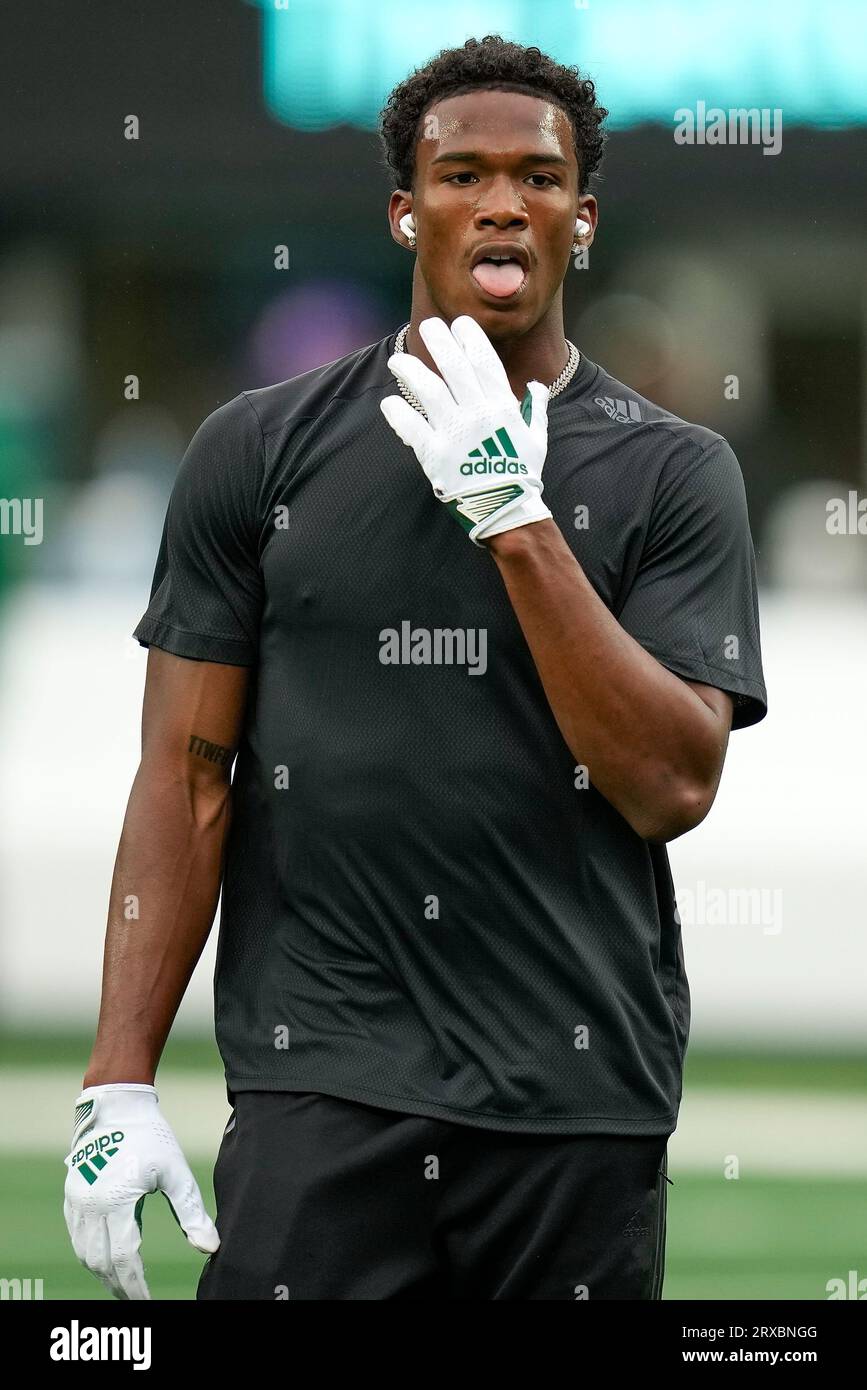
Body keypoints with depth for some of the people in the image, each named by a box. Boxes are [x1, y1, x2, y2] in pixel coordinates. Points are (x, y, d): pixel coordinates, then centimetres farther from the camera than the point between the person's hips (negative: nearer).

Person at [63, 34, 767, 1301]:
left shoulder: (672, 473, 3)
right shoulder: (263, 450, 5)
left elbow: (672, 787, -8)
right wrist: (120, 1083, -3)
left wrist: (515, 516, -15)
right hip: (322, 1091, 0)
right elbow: (187, 779, 4)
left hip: (579, 1100, 0)